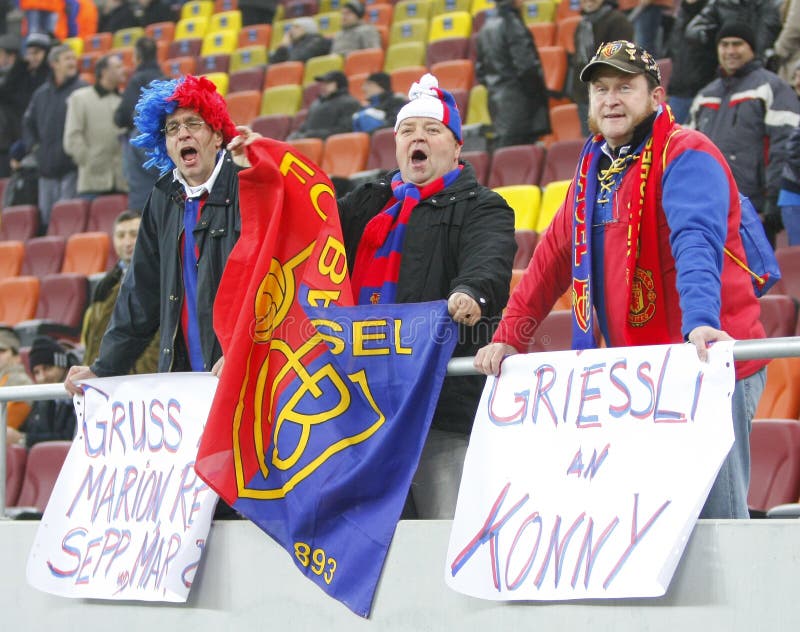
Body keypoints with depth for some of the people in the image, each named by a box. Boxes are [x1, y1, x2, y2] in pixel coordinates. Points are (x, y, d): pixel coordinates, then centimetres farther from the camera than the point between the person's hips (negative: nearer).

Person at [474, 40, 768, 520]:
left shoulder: (686, 156, -9)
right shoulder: (595, 166, 16)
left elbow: (697, 243, -25)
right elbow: (555, 256, 20)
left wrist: (701, 323, -41)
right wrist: (509, 338, 13)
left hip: (706, 366, -8)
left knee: (712, 522, -10)